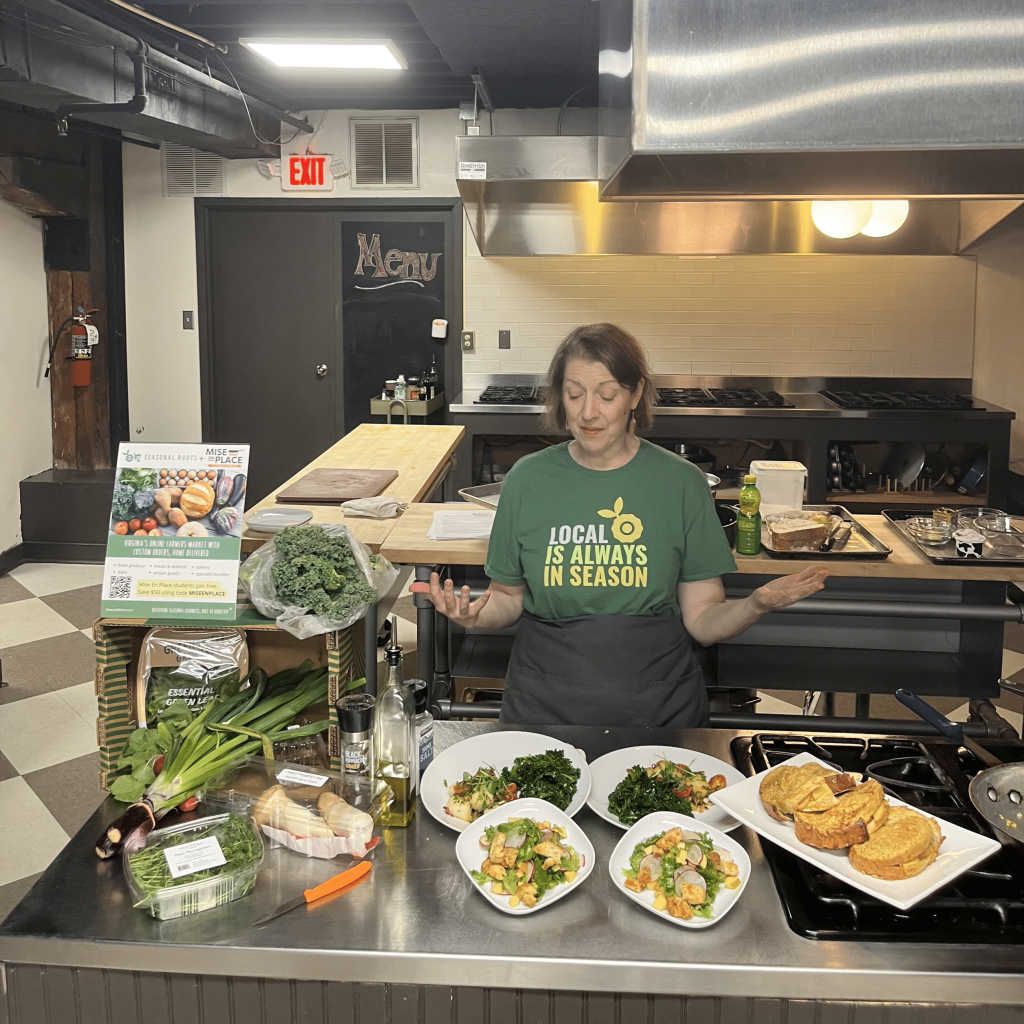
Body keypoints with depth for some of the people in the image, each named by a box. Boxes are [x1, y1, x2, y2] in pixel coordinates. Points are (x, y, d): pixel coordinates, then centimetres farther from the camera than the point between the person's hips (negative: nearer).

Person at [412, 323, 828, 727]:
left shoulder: (680, 482, -1)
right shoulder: (527, 479, 1)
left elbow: (702, 621, 0)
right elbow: (509, 598, 8)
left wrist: (755, 605, -19)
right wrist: (478, 614, -12)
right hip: (543, 704, 1)